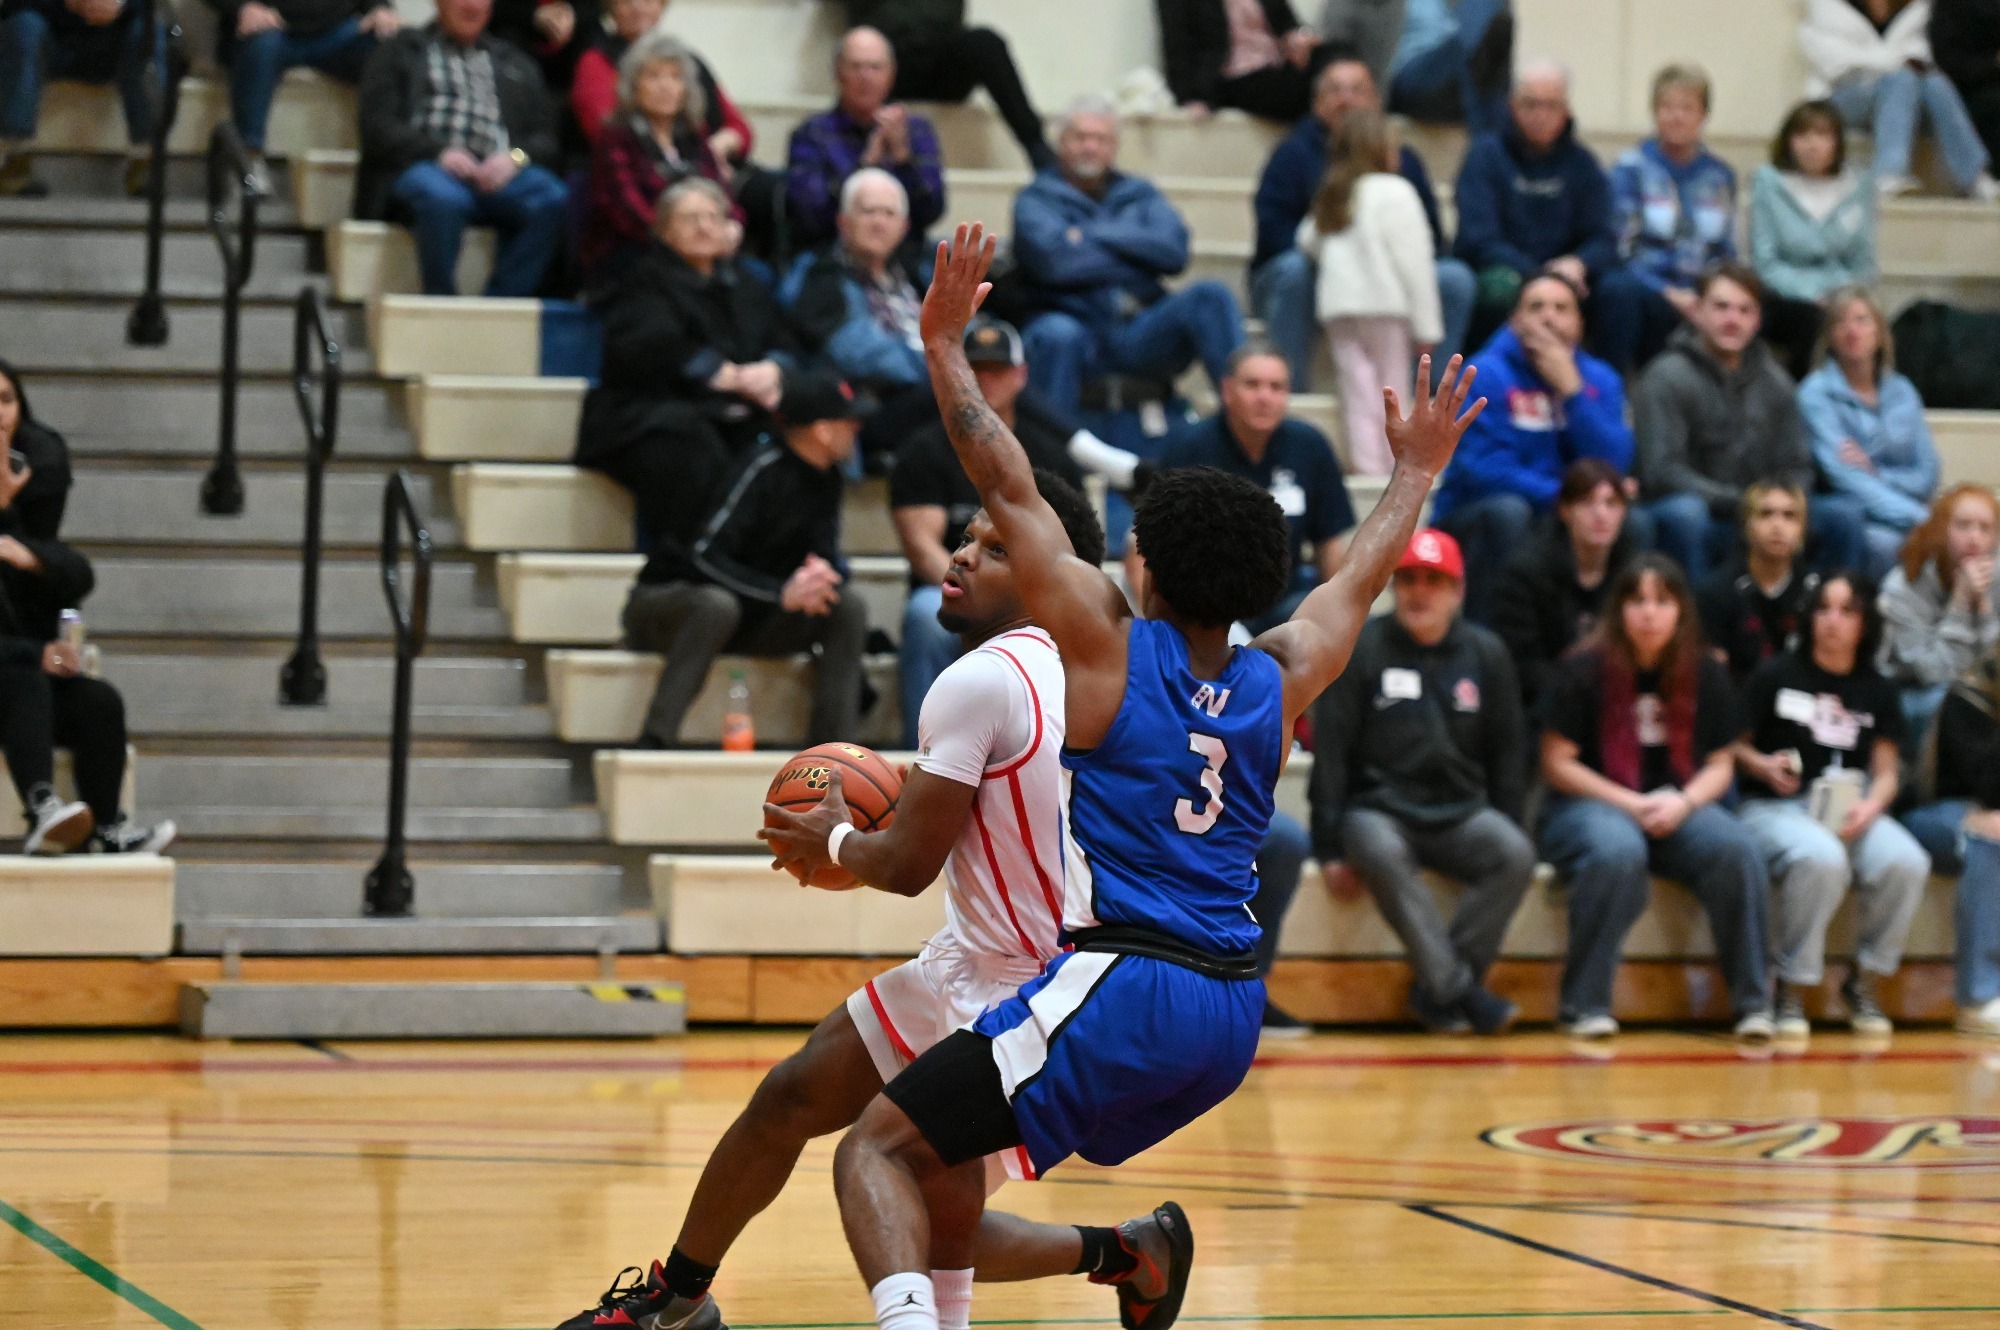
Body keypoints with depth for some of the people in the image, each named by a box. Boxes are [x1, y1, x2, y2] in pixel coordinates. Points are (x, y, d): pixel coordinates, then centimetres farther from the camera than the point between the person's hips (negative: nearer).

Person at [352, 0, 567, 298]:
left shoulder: (516, 64, 29)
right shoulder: (399, 52, 20)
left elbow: (545, 136, 17)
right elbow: (378, 126, 5)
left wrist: (516, 157, -8)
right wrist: (438, 153, -13)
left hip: (495, 172, 3)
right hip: (421, 166, -3)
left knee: (552, 200, -31)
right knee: (443, 199, -40)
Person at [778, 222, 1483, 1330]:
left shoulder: (1107, 647, -2)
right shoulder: (1278, 680, 11)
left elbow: (1009, 489, 1)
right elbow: (1361, 577, 30)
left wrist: (945, 347, 10)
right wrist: (1414, 472, 46)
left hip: (1118, 984, -7)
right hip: (1233, 1009, 7)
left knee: (877, 1150, -9)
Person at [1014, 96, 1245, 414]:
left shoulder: (1140, 194, 22)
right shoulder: (1037, 199, 11)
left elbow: (1175, 250, 0)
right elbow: (1056, 259, -11)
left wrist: (1095, 234, -2)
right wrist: (1139, 256, 0)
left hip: (1141, 335, 3)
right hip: (1077, 324, -3)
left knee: (1209, 296, -22)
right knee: (1056, 334, -39)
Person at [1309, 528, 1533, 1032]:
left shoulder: (1486, 654, 7)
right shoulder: (1359, 649, -2)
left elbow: (1507, 753, 13)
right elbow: (1330, 752, -3)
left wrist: (1506, 833, 5)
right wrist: (1330, 847, -8)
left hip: (1461, 815, 3)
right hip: (1377, 810, -3)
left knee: (1517, 856, -27)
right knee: (1382, 853, -37)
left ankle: (1435, 988, -22)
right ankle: (1460, 989, -32)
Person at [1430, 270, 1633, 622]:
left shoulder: (1600, 379, 4)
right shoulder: (1487, 374, -10)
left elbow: (1613, 467, -11)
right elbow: (1486, 469, -20)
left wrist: (1571, 390, -19)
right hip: (1470, 522, -4)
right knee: (1508, 510, -36)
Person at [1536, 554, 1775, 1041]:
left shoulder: (1705, 675, 7)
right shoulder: (1583, 671, -5)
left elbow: (1719, 765, 10)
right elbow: (1557, 763, -5)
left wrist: (1684, 803, -12)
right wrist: (1632, 804, -14)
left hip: (1677, 808, 3)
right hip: (1591, 805, -3)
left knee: (1737, 847, -28)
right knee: (1618, 851, -39)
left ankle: (1752, 1002, -18)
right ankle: (1585, 1006, -28)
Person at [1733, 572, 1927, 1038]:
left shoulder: (1877, 691, 12)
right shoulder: (1776, 676, 2)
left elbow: (1886, 773, 10)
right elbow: (1735, 747, 6)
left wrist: (1870, 807, -10)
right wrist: (1763, 767, -15)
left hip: (1852, 811, 4)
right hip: (1774, 808, -4)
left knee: (1907, 863, -29)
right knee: (1821, 858, -39)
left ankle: (1863, 982, -6)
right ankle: (1792, 990, -22)